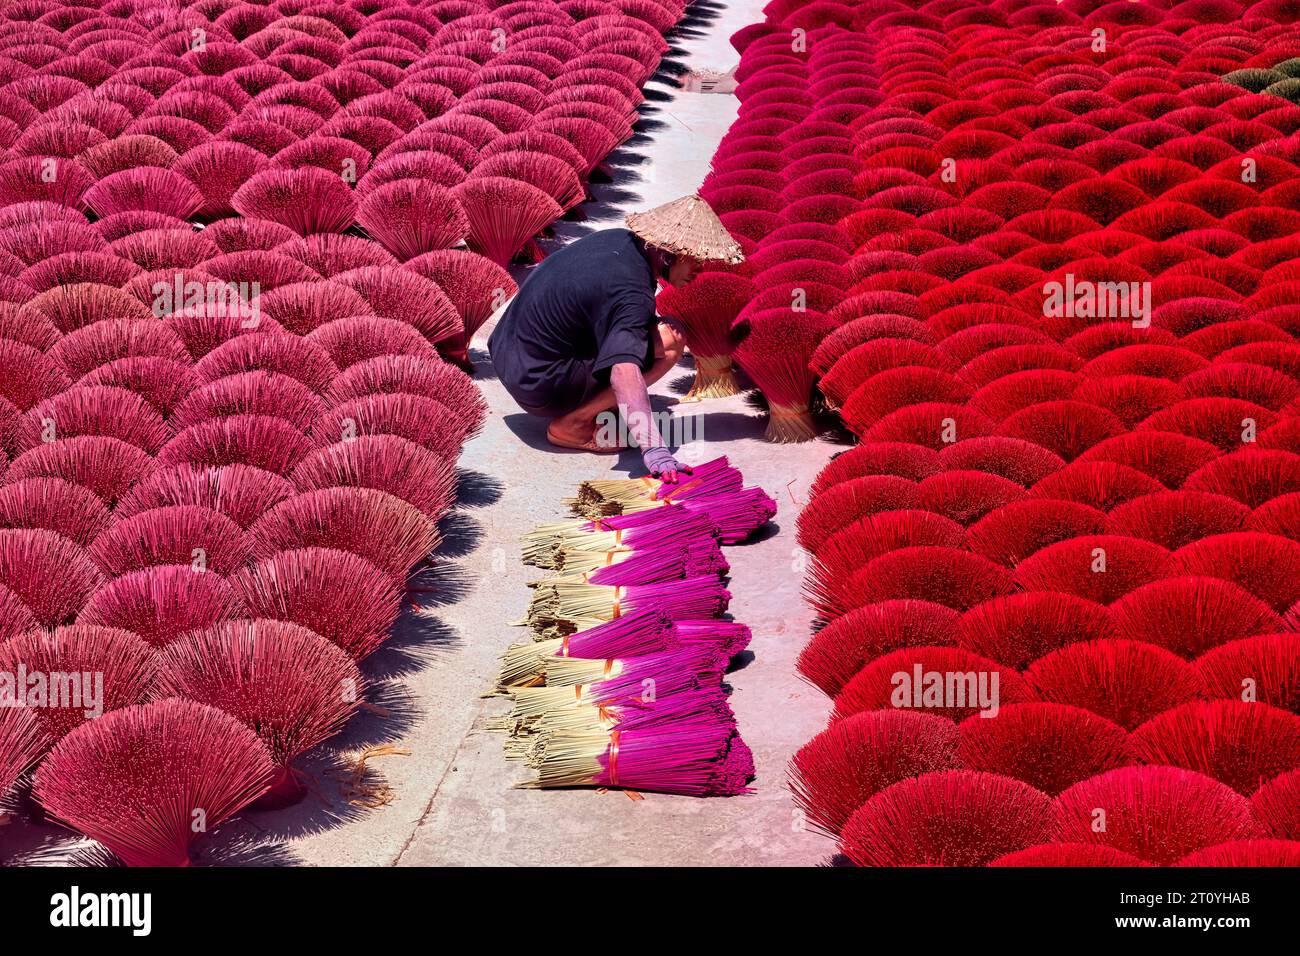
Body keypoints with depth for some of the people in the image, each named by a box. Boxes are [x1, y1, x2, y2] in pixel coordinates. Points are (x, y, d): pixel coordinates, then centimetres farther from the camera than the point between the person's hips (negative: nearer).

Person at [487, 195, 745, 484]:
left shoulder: (621, 240, 2)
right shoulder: (632, 295, -26)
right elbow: (625, 373, -39)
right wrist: (653, 449, -45)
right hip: (539, 387, -9)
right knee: (670, 341, -18)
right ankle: (572, 425, -11)